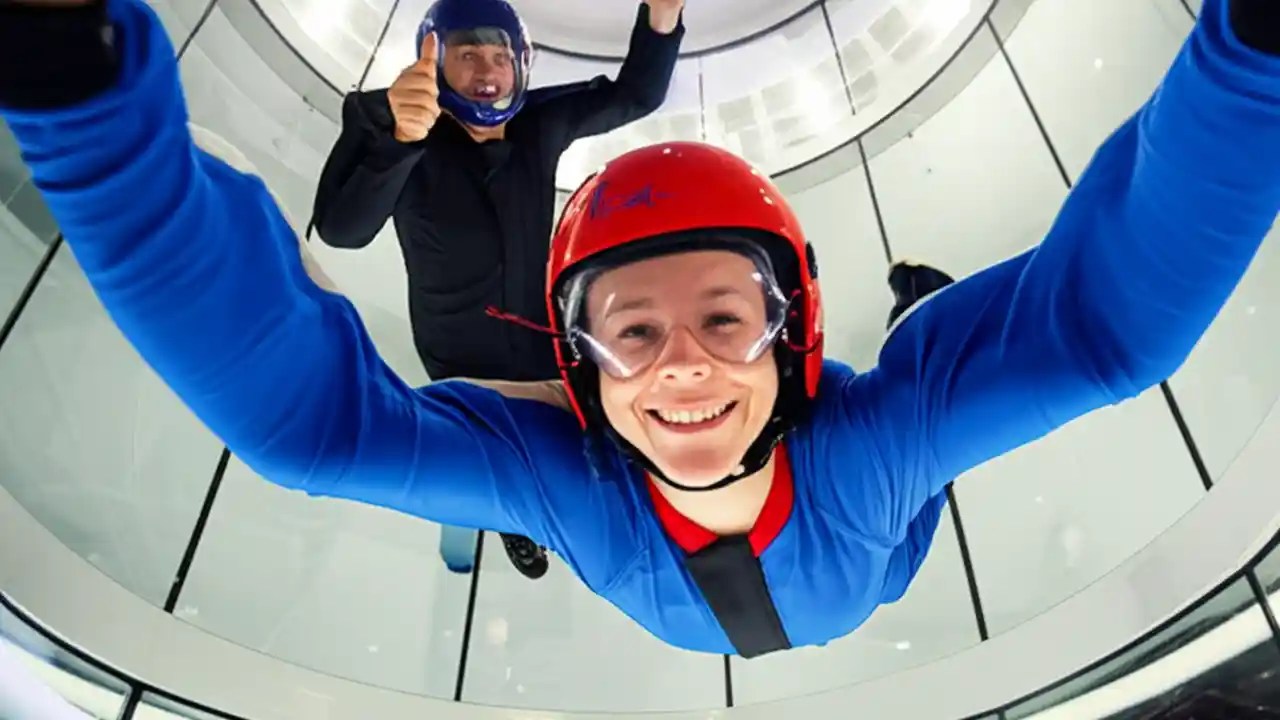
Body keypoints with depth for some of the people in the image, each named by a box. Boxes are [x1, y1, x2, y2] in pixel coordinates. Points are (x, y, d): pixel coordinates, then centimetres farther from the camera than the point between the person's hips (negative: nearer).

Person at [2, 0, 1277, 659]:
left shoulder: (872, 439, -50)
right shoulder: (565, 477, -48)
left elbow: (1106, 302, -58)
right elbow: (296, 399, -58)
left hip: (859, 613, 0)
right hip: (679, 651, 1)